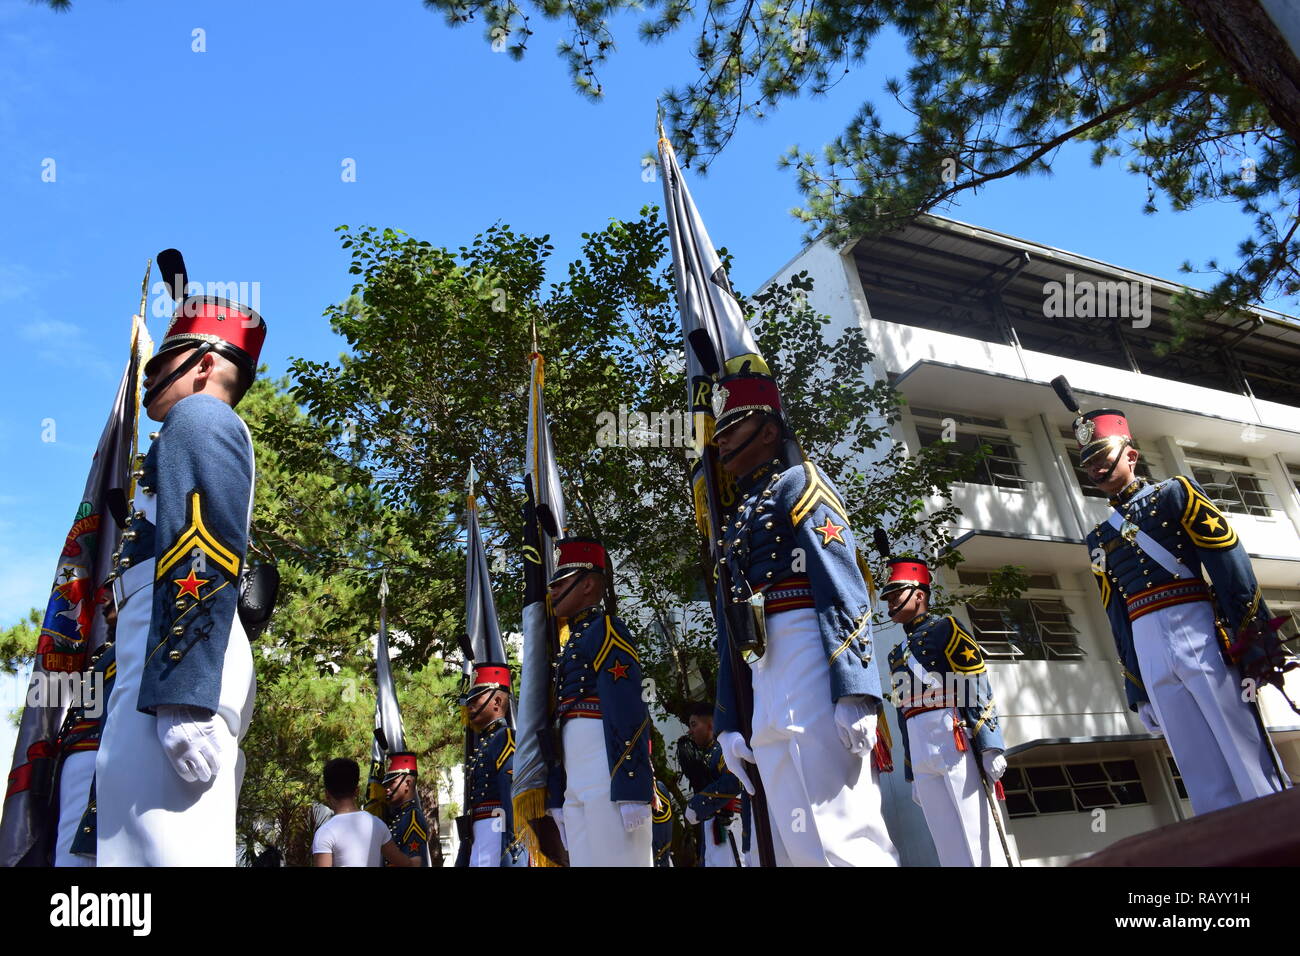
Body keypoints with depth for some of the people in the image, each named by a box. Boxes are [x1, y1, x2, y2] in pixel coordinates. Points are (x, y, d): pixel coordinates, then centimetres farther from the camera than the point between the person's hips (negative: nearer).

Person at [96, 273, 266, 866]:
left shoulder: (199, 418, 1)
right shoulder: (202, 432, 31)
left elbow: (206, 557, -15)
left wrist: (182, 697, -24)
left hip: (179, 669, -10)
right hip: (174, 673, 10)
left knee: (160, 849, -12)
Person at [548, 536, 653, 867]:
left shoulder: (605, 629, -4)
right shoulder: (576, 641, 23)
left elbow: (627, 712, -15)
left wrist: (631, 792, -21)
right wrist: (565, 790, 21)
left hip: (609, 772, -9)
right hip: (578, 779, 9)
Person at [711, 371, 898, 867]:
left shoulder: (798, 481, 5)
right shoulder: (740, 521, 28)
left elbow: (843, 588, -10)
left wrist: (855, 693, -20)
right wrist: (728, 722, 16)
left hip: (808, 659, -8)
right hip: (765, 682, 8)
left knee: (832, 838, -11)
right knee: (796, 844, 8)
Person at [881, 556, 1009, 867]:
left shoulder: (945, 628, 6)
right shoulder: (897, 654, 26)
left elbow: (978, 686, -5)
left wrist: (990, 744, -16)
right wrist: (912, 773, 19)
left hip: (953, 735, -7)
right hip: (919, 749, 7)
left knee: (976, 832, -7)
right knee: (948, 840, 5)